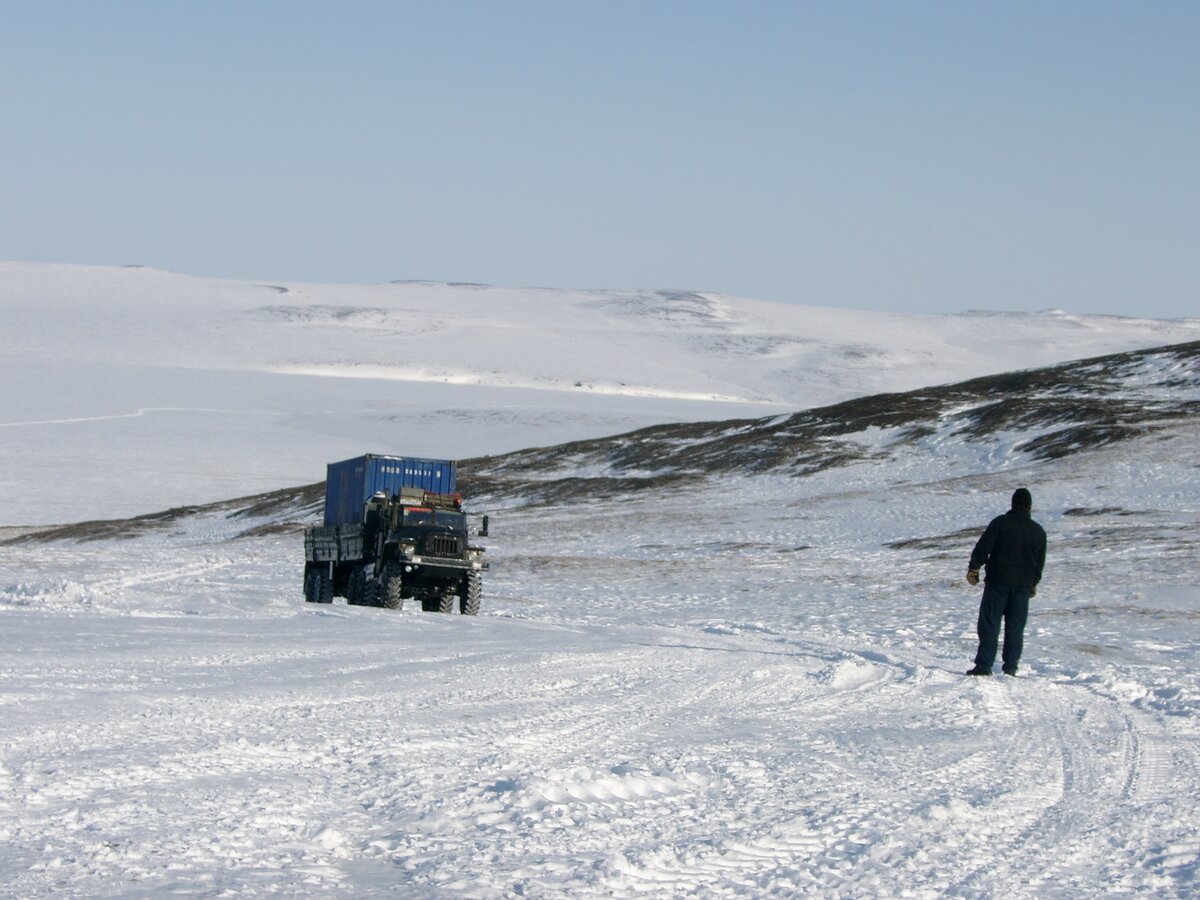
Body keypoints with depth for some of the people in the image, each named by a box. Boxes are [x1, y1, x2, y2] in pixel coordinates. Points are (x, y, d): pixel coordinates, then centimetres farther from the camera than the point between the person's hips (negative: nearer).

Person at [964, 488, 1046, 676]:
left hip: (997, 582, -3)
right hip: (1023, 585, 3)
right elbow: (1040, 562, 14)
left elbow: (983, 547, -9)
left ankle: (984, 665, -9)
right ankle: (1010, 667, 6)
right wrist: (1033, 583, 26)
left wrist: (973, 568, 1)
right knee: (1015, 627, 9)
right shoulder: (1038, 531, 6)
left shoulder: (1000, 523, -7)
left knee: (989, 624, -2)